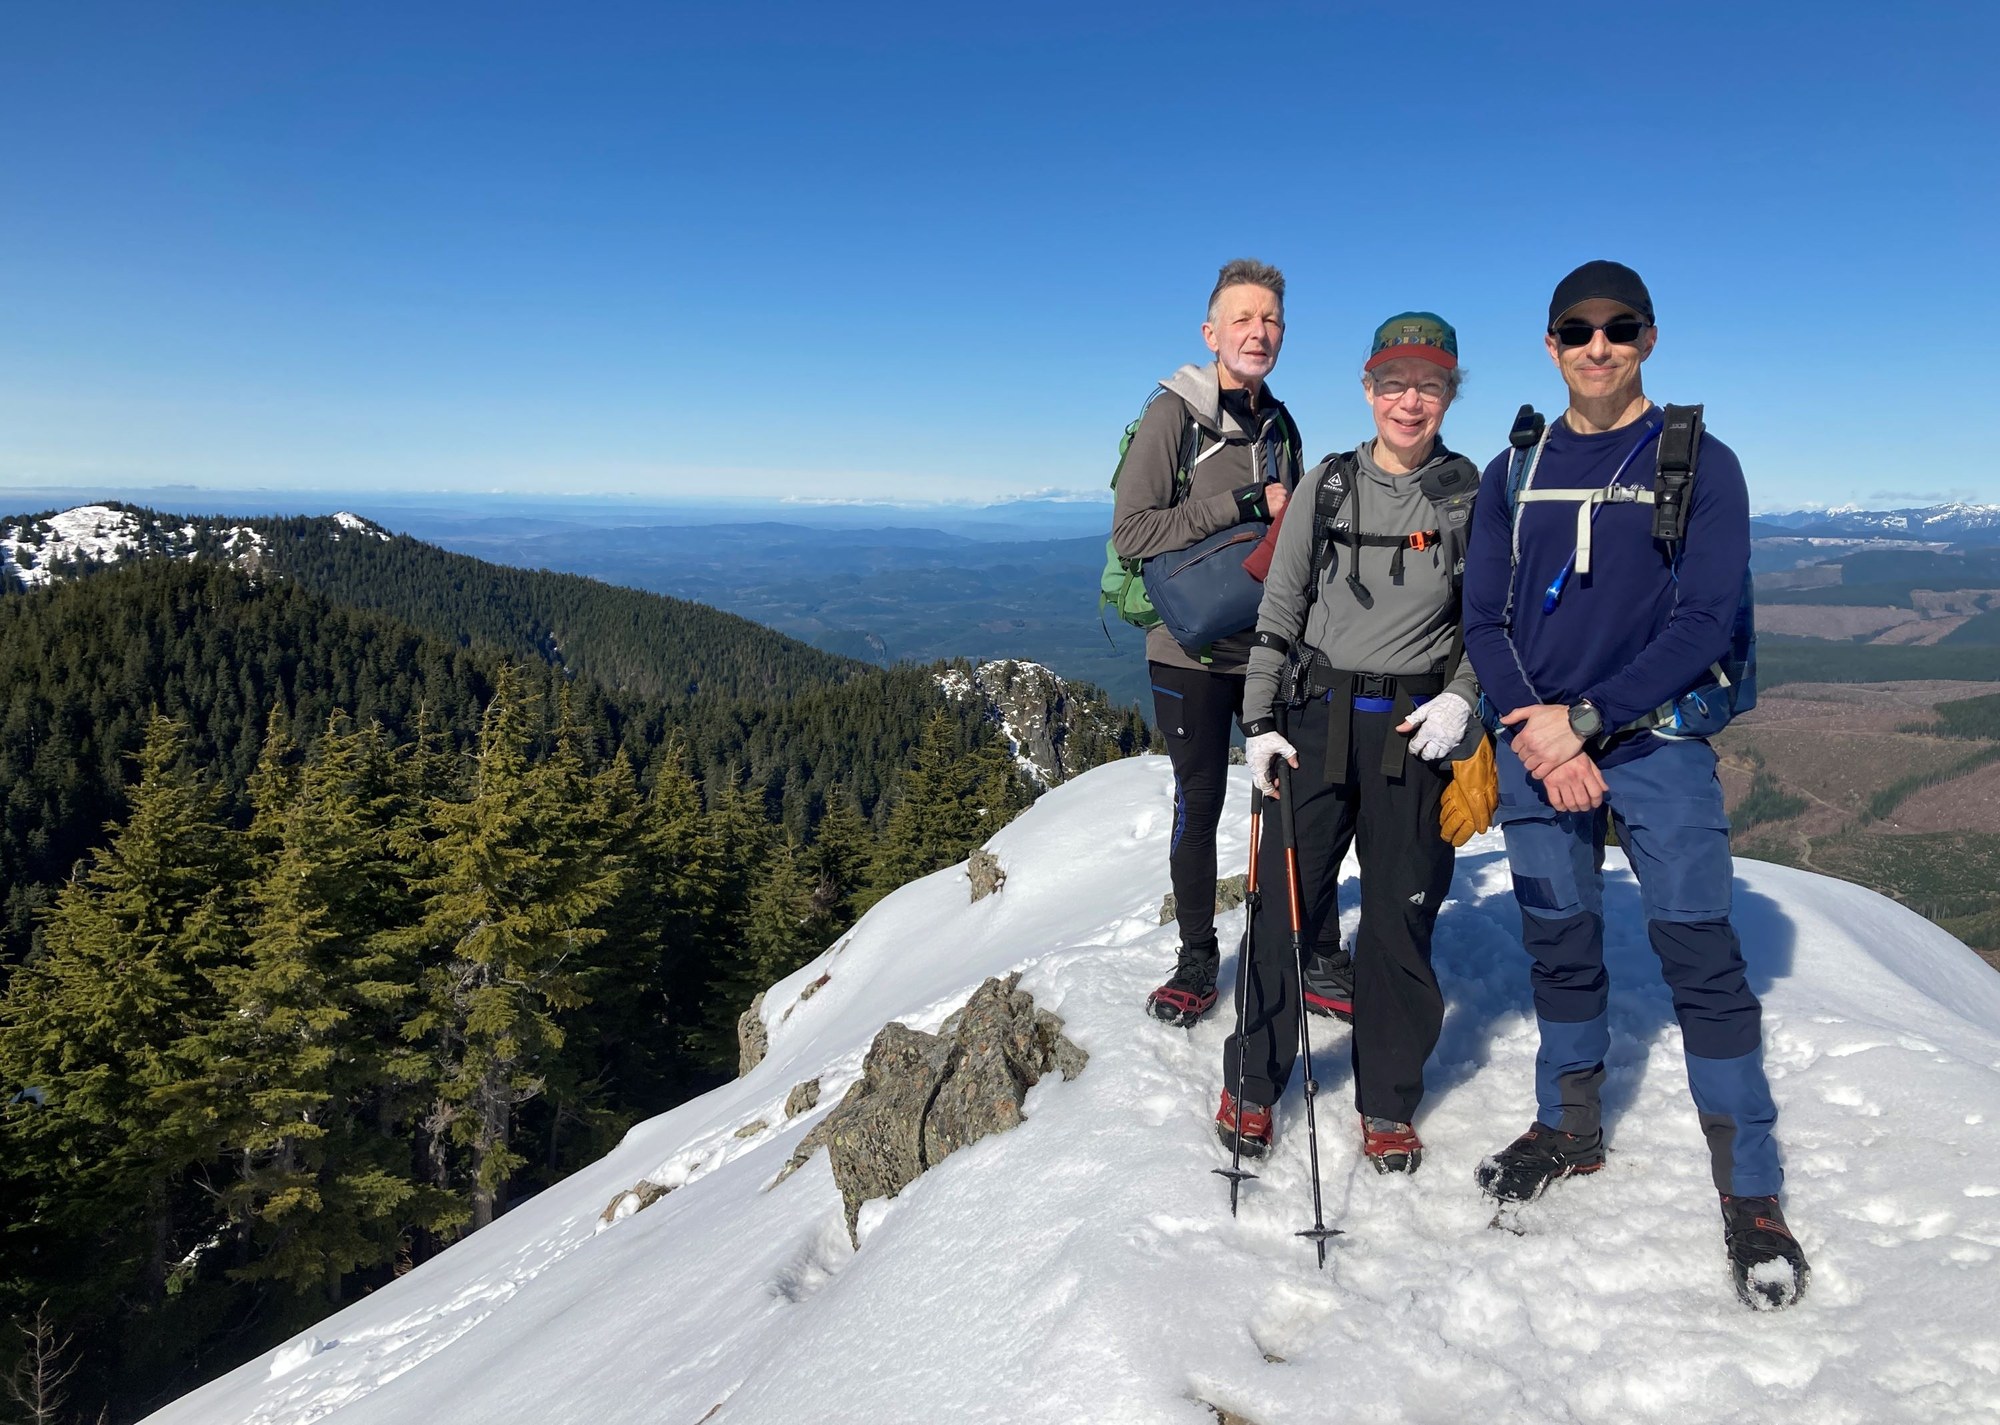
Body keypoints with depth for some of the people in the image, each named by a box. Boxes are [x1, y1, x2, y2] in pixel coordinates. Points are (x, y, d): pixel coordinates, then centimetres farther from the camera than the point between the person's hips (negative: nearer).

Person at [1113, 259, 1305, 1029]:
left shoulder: (1280, 425, 12)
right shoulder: (1173, 415, -8)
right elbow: (1131, 531, -18)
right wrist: (1244, 504, -19)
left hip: (1270, 647, 5)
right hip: (1192, 648, -5)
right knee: (1199, 801, 4)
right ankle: (1197, 957, 21)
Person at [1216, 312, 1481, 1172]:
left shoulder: (1472, 496, 4)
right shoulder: (1327, 486, 5)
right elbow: (1279, 610, 6)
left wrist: (1462, 696, -9)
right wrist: (1259, 721, 1)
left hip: (1416, 731, 0)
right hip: (1320, 719, 1)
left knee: (1401, 918, 5)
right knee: (1285, 901, 1)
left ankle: (1387, 1104, 23)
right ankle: (1251, 1084, 19)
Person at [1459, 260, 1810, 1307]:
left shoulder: (1700, 465, 1)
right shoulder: (1512, 476, 9)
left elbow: (1704, 622, -7)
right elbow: (1484, 620, 6)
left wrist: (1587, 720, -15)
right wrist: (1534, 731, -9)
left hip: (1657, 740, -3)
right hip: (1535, 744, 3)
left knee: (1701, 959, -4)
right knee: (1561, 951, 11)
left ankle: (1750, 1194, 9)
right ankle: (1570, 1129, 30)